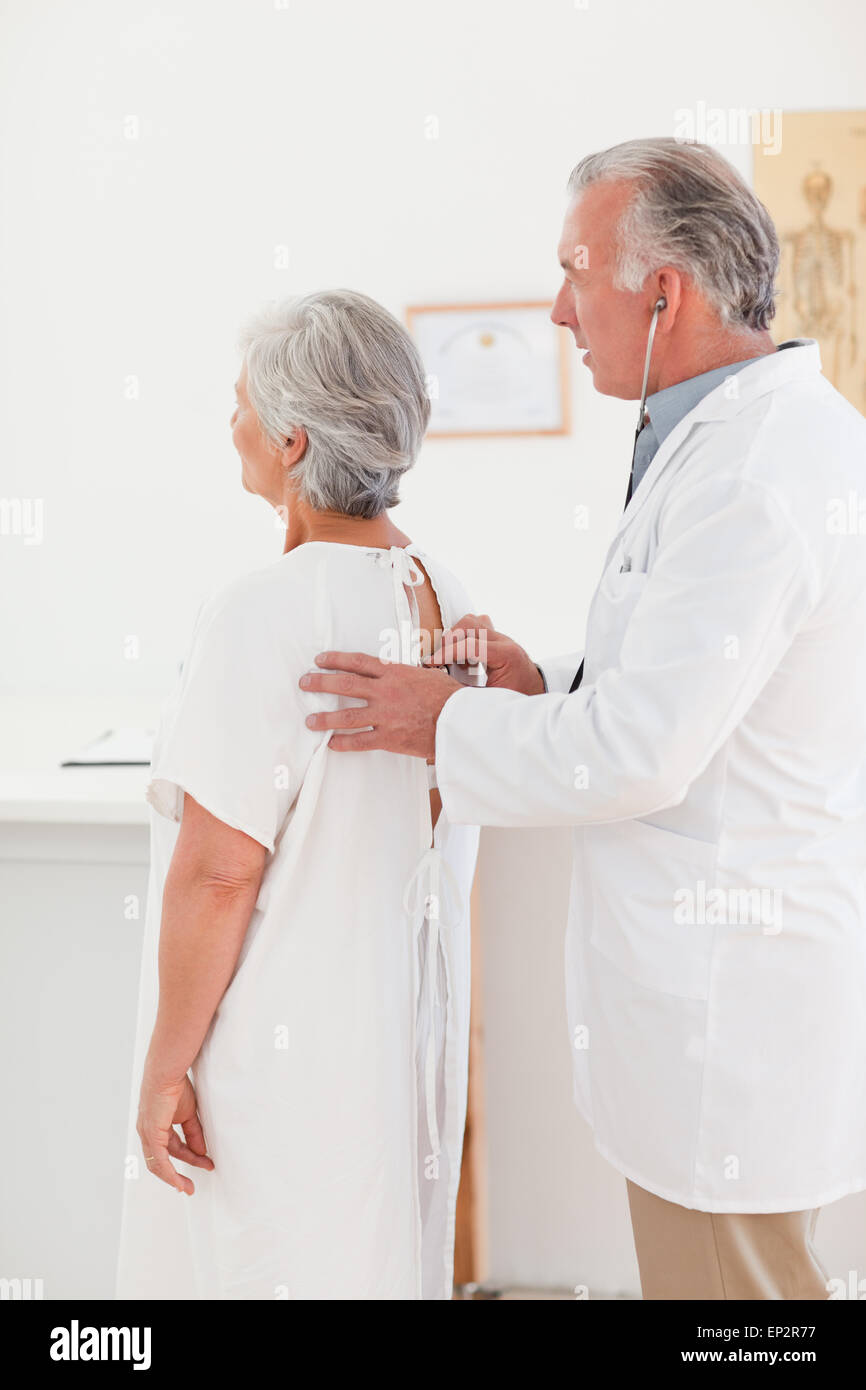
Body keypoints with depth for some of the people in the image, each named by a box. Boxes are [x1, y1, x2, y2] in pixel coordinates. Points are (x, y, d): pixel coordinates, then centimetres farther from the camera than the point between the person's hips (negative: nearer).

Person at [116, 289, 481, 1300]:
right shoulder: (444, 598, 1)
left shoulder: (265, 614, -23)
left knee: (265, 1262, 10)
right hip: (414, 1018, 8)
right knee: (392, 1249, 21)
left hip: (284, 1040, -7)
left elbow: (218, 871, -22)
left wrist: (166, 1062, -11)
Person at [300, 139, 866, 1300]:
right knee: (697, 1261, 22)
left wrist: (447, 725, -8)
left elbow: (635, 756, -24)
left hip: (731, 1002, -10)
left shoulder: (754, 480, -24)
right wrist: (544, 685, 7)